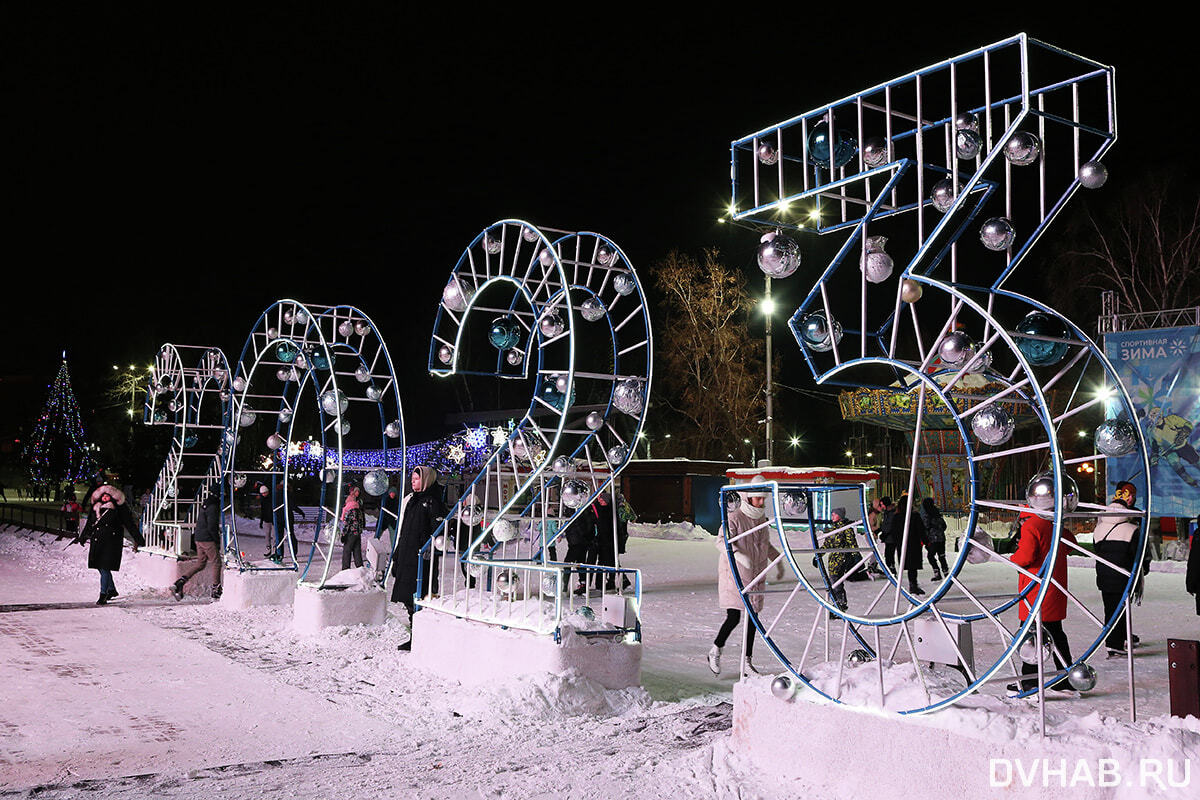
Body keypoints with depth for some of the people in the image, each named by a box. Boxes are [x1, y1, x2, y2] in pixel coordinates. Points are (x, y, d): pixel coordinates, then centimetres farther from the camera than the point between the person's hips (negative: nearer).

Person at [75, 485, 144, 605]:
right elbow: (89, 524, 24)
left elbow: (130, 525, -4)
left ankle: (103, 595, -3)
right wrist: (82, 537, 32)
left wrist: (138, 540, -5)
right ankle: (112, 589, 29)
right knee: (101, 567, 11)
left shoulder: (120, 508, -5)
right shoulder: (95, 507, 10)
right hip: (97, 541, 6)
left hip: (112, 542, -6)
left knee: (105, 568, -9)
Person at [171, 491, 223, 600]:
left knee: (200, 563, 13)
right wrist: (217, 541, -12)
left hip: (198, 538, 9)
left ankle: (178, 584, 3)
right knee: (217, 563, 1)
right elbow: (211, 527, -20)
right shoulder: (213, 507, -16)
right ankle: (216, 592, 5)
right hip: (208, 539, -9)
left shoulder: (205, 505, 15)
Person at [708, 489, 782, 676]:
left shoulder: (761, 519, 12)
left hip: (755, 577, 7)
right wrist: (738, 554, -38)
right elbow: (722, 541, -22)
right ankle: (715, 650, 11)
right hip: (733, 575, -6)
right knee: (734, 617, -12)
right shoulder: (734, 518, -11)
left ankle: (747, 660, 16)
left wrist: (778, 561, 22)